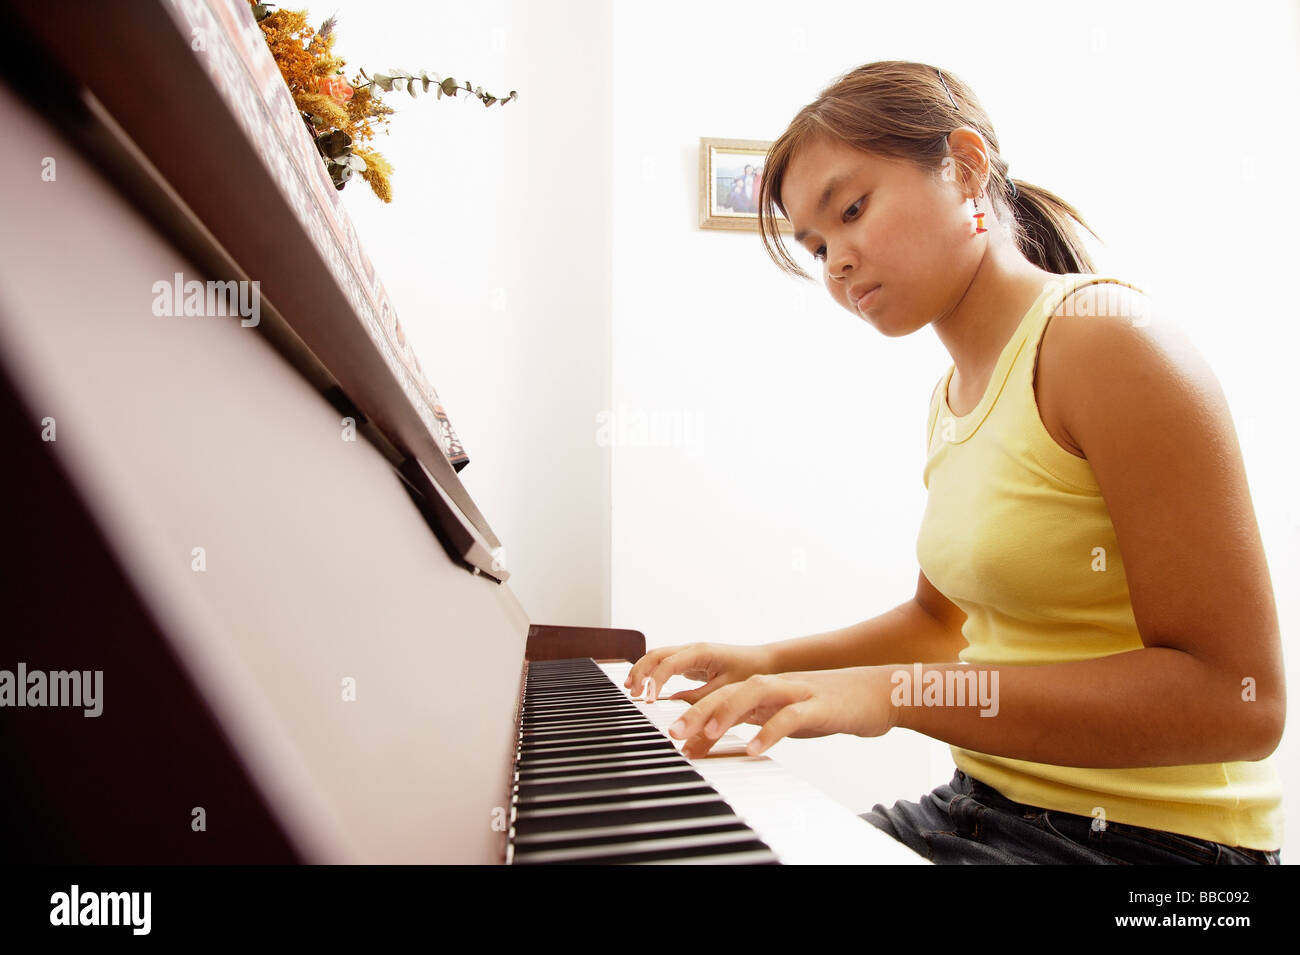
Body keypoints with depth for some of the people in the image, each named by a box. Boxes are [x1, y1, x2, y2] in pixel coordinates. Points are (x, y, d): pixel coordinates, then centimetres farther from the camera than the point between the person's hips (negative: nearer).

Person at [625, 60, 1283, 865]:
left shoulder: (1102, 338, -17)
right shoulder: (952, 397, 8)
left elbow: (1239, 697, -21)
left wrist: (897, 693, -26)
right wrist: (769, 664, 8)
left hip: (1148, 834, -7)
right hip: (986, 805, 7)